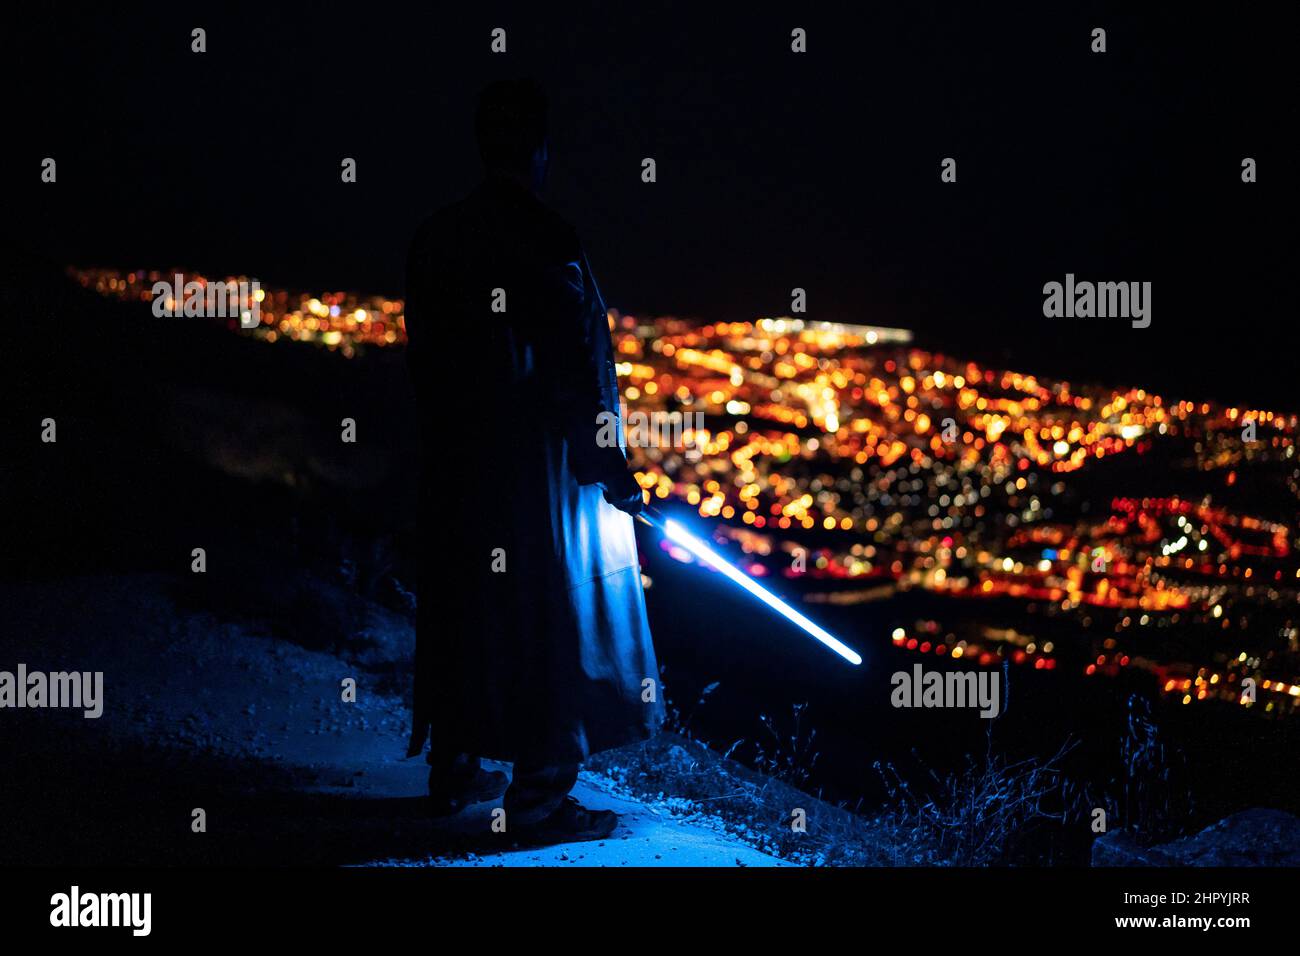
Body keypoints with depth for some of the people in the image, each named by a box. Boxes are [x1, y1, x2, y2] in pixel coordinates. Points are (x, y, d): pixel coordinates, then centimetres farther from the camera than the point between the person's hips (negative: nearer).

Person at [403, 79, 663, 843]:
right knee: (553, 615, 1)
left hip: (457, 463, 7)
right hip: (540, 463, -7)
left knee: (464, 607, 17)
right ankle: (540, 794, 1)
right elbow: (575, 364, -18)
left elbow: (425, 355, 9)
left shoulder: (436, 240, 4)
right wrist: (611, 465, -11)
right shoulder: (548, 241, -18)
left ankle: (455, 770, 27)